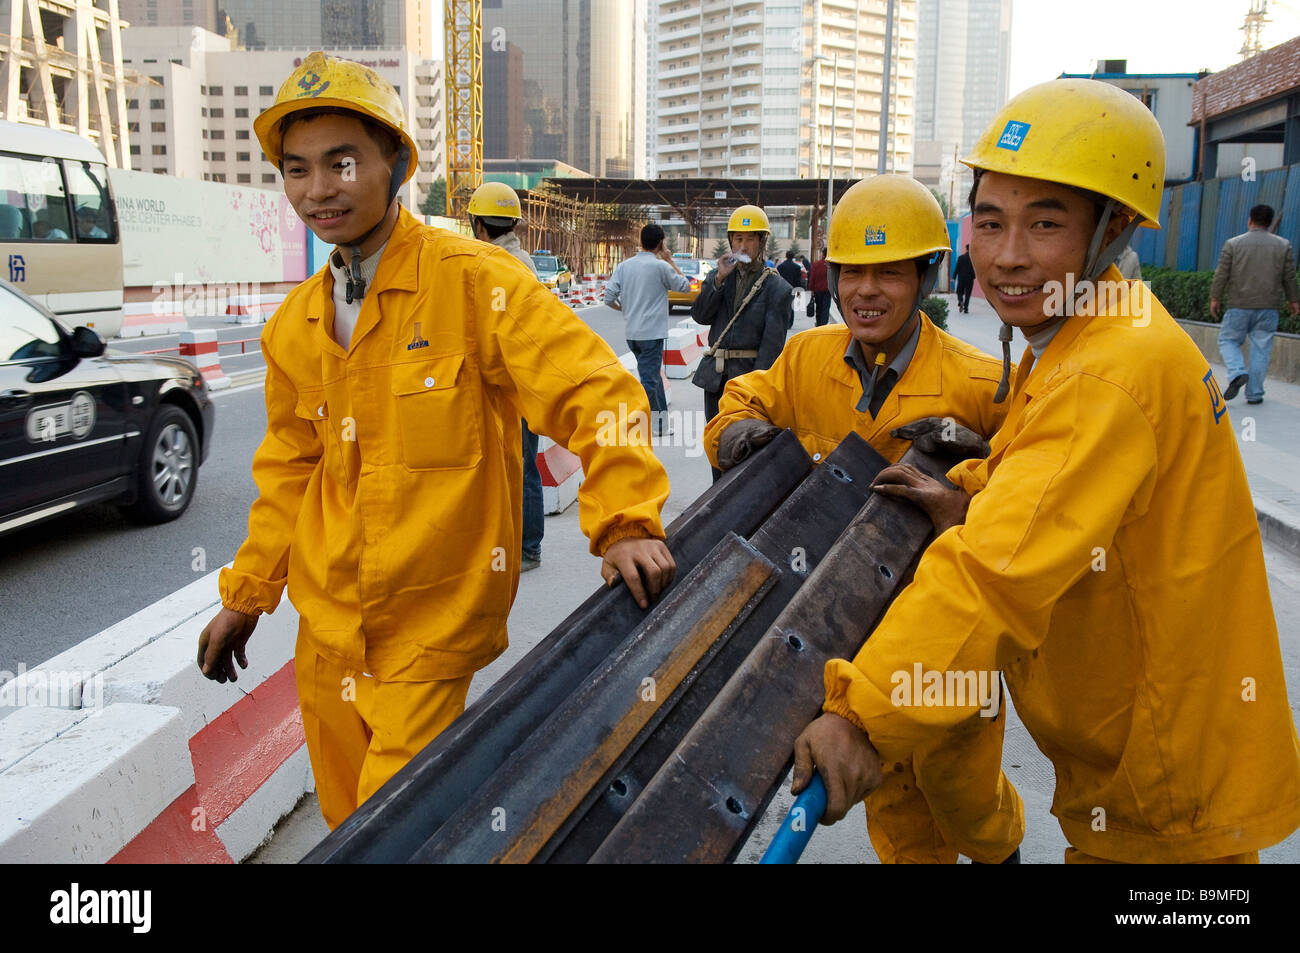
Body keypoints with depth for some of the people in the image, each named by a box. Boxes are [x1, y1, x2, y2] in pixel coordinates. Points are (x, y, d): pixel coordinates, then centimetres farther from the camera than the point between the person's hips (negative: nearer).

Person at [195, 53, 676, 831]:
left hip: (434, 628, -6)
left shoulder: (472, 281, -13)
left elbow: (591, 392, -17)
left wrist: (625, 522, -28)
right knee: (347, 822, 20)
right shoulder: (295, 325, 6)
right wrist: (246, 595, 19)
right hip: (326, 627, 6)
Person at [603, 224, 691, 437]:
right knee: (649, 381, -4)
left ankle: (661, 425, 24)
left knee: (653, 375, 18)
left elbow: (609, 297, 1)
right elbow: (685, 286, 5)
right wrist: (670, 260, 10)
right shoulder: (661, 266, -9)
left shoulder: (624, 266, 4)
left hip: (632, 333, 6)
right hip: (653, 333, -6)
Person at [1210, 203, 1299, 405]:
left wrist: (1215, 298, 7)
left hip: (1239, 306, -2)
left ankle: (1237, 372, -14)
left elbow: (1221, 274, -2)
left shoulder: (1233, 244, -1)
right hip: (1268, 308, 2)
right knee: (1261, 348, 5)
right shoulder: (1283, 245, 5)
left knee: (1228, 340, 12)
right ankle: (1254, 394, 5)